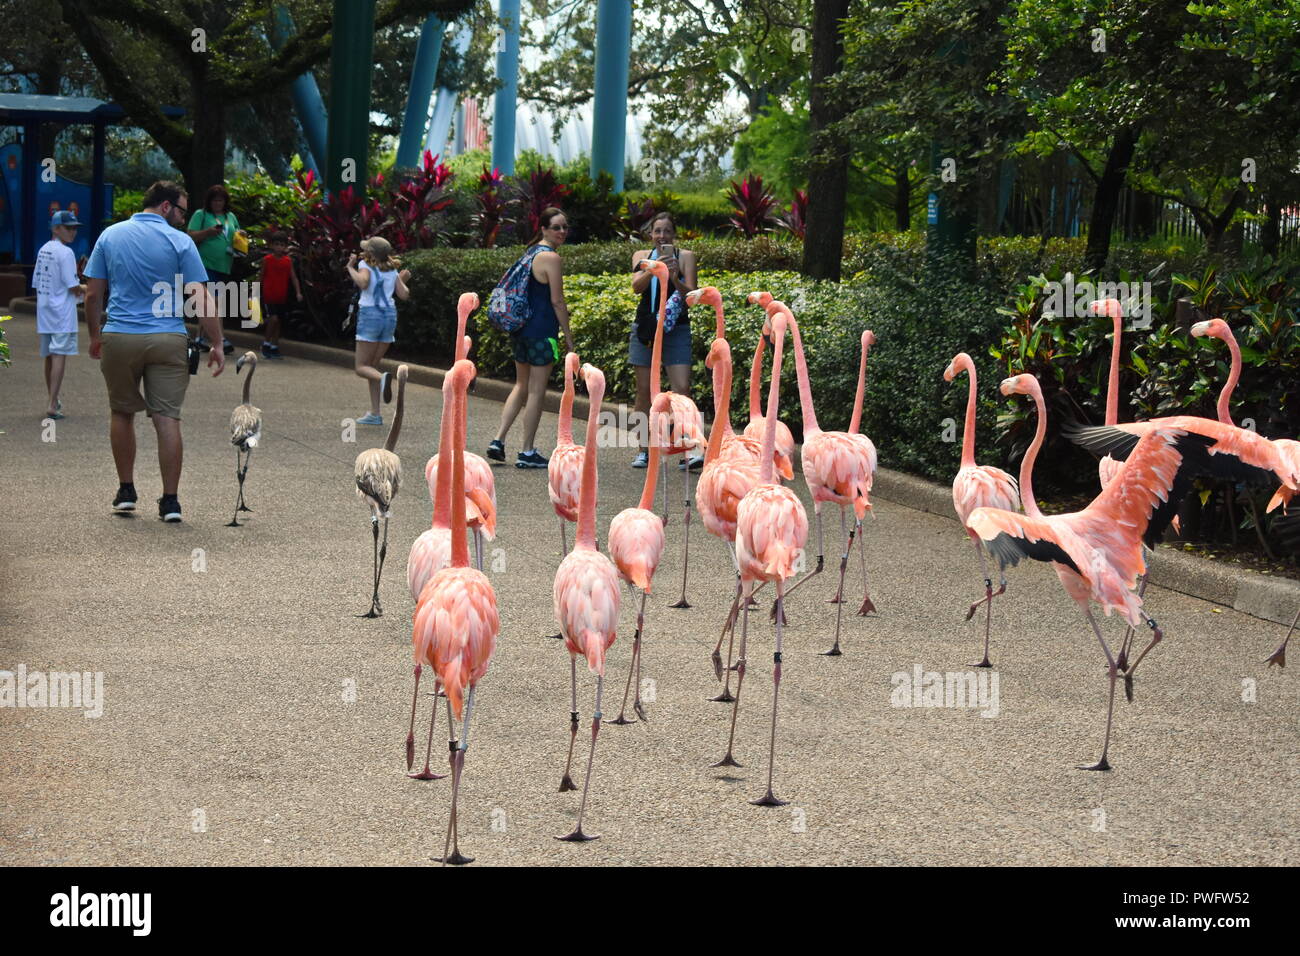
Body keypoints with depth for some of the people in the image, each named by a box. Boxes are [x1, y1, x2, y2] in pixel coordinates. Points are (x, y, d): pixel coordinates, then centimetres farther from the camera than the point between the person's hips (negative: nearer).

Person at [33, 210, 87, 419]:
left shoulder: (43, 251, 10)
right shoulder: (65, 253, -14)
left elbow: (36, 282, 15)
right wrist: (84, 290, 5)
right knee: (59, 356, -9)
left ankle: (51, 399, 31)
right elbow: (73, 287, -16)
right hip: (62, 314, -8)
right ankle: (52, 405, -15)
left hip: (44, 312, 8)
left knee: (49, 356, 18)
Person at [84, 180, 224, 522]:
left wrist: (94, 336, 17)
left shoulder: (110, 235, 6)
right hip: (169, 340, -2)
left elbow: (93, 294, 6)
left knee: (122, 413, 17)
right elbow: (201, 299, -7)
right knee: (168, 419, -1)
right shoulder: (179, 241, -2)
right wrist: (217, 345, -3)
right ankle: (170, 501, -2)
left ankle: (126, 491, 21)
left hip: (119, 339, 2)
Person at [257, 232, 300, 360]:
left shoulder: (288, 261, 3)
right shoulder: (267, 260, -4)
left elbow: (293, 277, 2)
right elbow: (261, 277, 3)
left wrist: (298, 292, -10)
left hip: (282, 298, 4)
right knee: (273, 318, -17)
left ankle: (275, 347, 17)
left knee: (277, 322, 9)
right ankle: (266, 343, -2)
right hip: (268, 296, -4)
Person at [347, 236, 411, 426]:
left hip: (370, 315, -5)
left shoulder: (366, 266, -4)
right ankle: (375, 413, 7)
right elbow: (404, 294, 6)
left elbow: (363, 283, -25)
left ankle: (383, 378, -34)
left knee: (362, 367, 0)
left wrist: (350, 268, -9)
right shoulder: (392, 270, 10)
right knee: (372, 366, 13)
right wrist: (403, 280, 24)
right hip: (390, 316, 5)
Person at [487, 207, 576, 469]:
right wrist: (568, 335, -10)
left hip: (520, 329, 9)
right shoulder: (551, 258, -14)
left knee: (521, 386, 19)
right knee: (536, 391, 0)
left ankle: (499, 440, 10)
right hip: (542, 333, -9)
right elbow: (557, 300, -16)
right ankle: (527, 452, 5)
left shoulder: (530, 252, 12)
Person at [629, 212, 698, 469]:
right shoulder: (641, 256, 8)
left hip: (676, 329, -2)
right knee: (644, 390, 6)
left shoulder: (685, 256, 2)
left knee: (682, 389, -13)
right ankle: (643, 450, 15)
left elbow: (691, 295, -6)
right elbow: (637, 286, -9)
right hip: (645, 329, 2)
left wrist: (676, 280, -25)